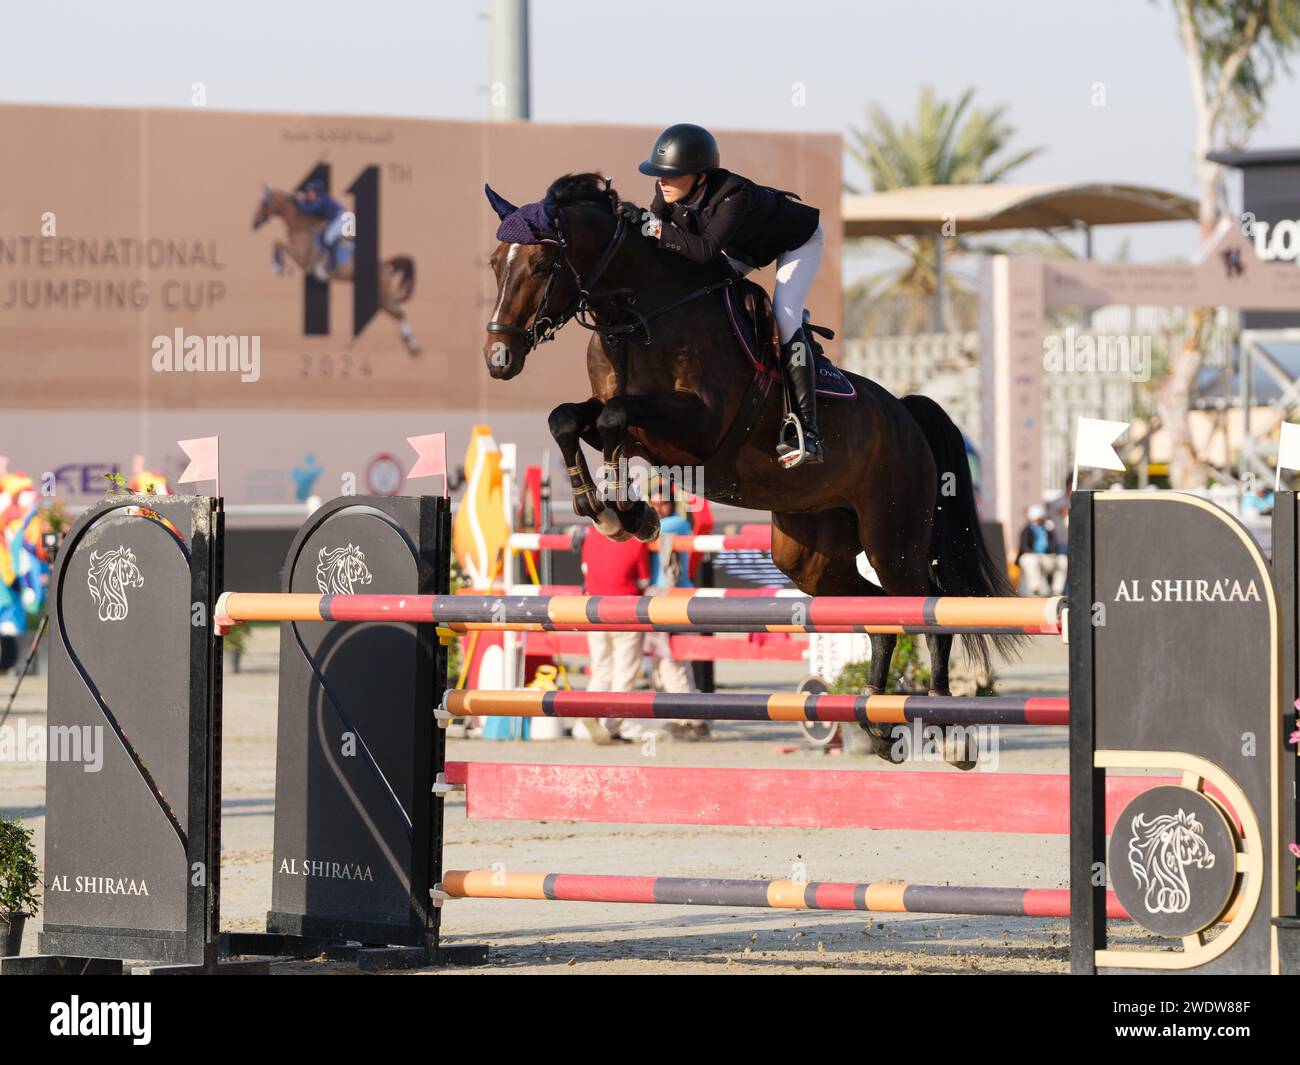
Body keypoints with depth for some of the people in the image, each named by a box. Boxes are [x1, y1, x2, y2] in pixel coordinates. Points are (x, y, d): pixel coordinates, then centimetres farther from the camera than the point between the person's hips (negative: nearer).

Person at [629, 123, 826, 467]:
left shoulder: (734, 194, -44)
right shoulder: (670, 193, -23)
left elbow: (707, 250, -53)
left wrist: (654, 228, -56)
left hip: (798, 239, -8)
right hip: (746, 246, 8)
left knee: (784, 318, -23)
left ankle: (806, 432, -25)